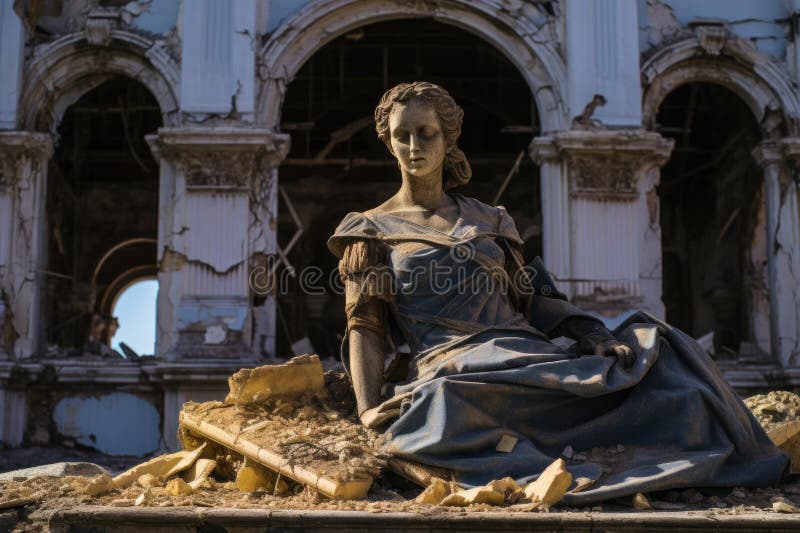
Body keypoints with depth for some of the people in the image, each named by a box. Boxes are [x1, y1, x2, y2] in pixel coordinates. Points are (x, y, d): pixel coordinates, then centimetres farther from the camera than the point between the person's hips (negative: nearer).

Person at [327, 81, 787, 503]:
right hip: (455, 364, -4)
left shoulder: (488, 221, 24)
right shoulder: (370, 231, 14)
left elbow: (531, 297, 18)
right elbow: (365, 327, 5)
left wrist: (591, 332, -3)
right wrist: (369, 407, -13)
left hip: (531, 352, 4)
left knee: (651, 345, -17)